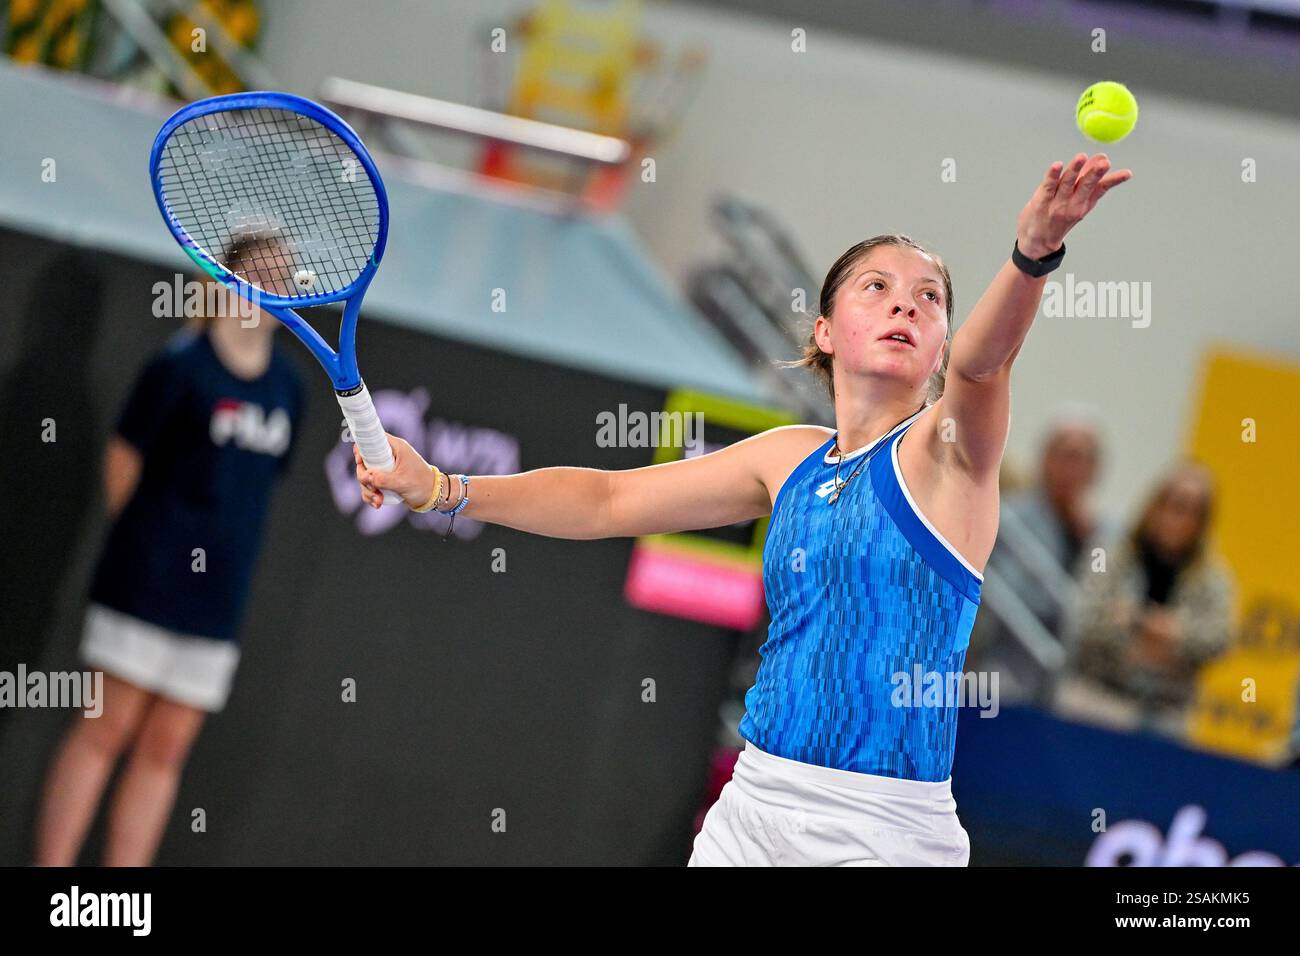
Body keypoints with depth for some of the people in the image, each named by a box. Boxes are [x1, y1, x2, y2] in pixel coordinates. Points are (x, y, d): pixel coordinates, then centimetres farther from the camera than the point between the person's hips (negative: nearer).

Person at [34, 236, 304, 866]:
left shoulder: (286, 384, 10)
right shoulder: (181, 365, -7)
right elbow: (123, 459, -2)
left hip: (218, 596, 5)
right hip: (148, 578, -5)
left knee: (166, 746, 4)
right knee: (107, 729, -6)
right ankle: (51, 868, -4)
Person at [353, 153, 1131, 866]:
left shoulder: (945, 451, -5)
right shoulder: (790, 457, 11)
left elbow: (981, 359, -27)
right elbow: (610, 500, 18)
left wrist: (1035, 252, -47)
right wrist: (439, 488, 12)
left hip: (884, 832, -5)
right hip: (754, 811, 5)